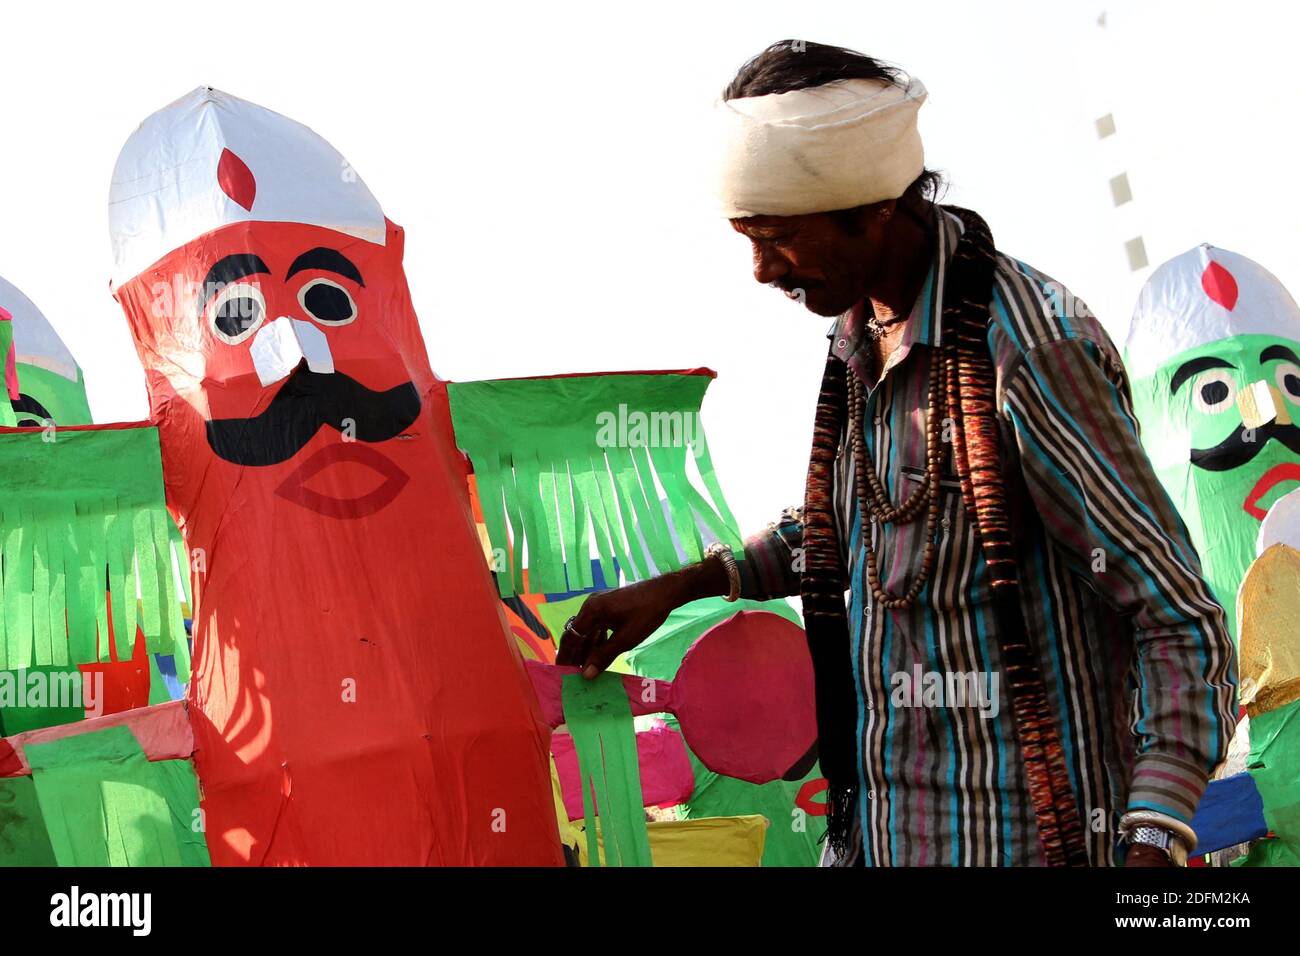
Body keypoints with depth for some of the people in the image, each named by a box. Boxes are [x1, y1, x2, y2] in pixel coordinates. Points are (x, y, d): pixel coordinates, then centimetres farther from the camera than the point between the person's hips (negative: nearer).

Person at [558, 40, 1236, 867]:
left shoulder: (1026, 352, -21)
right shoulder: (861, 331, 4)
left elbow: (1183, 624, -19)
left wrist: (1151, 846, -29)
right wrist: (675, 588, 15)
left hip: (1012, 837, -7)